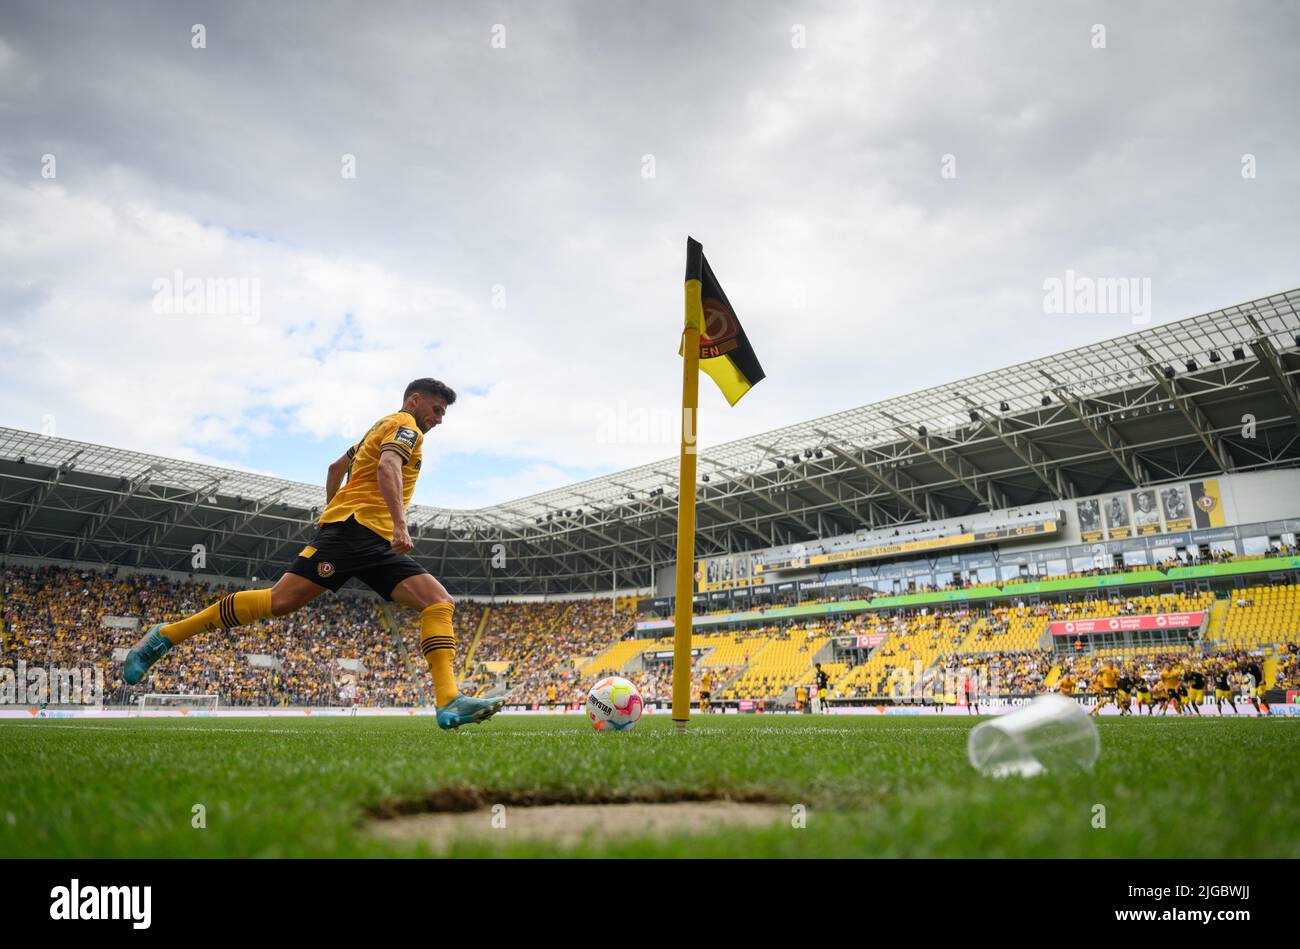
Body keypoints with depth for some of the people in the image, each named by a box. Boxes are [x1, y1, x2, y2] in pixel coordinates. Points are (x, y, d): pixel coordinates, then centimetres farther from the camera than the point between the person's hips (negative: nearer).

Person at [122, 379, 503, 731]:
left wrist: (332, 512, 40)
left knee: (440, 602, -8)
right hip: (354, 525, -10)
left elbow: (337, 467, 38)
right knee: (281, 601, -17)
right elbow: (387, 466, -19)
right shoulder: (406, 425, 1)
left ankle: (449, 702, -22)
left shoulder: (382, 427, 31)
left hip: (377, 543, 10)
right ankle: (166, 634, -1)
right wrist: (400, 524, -29)